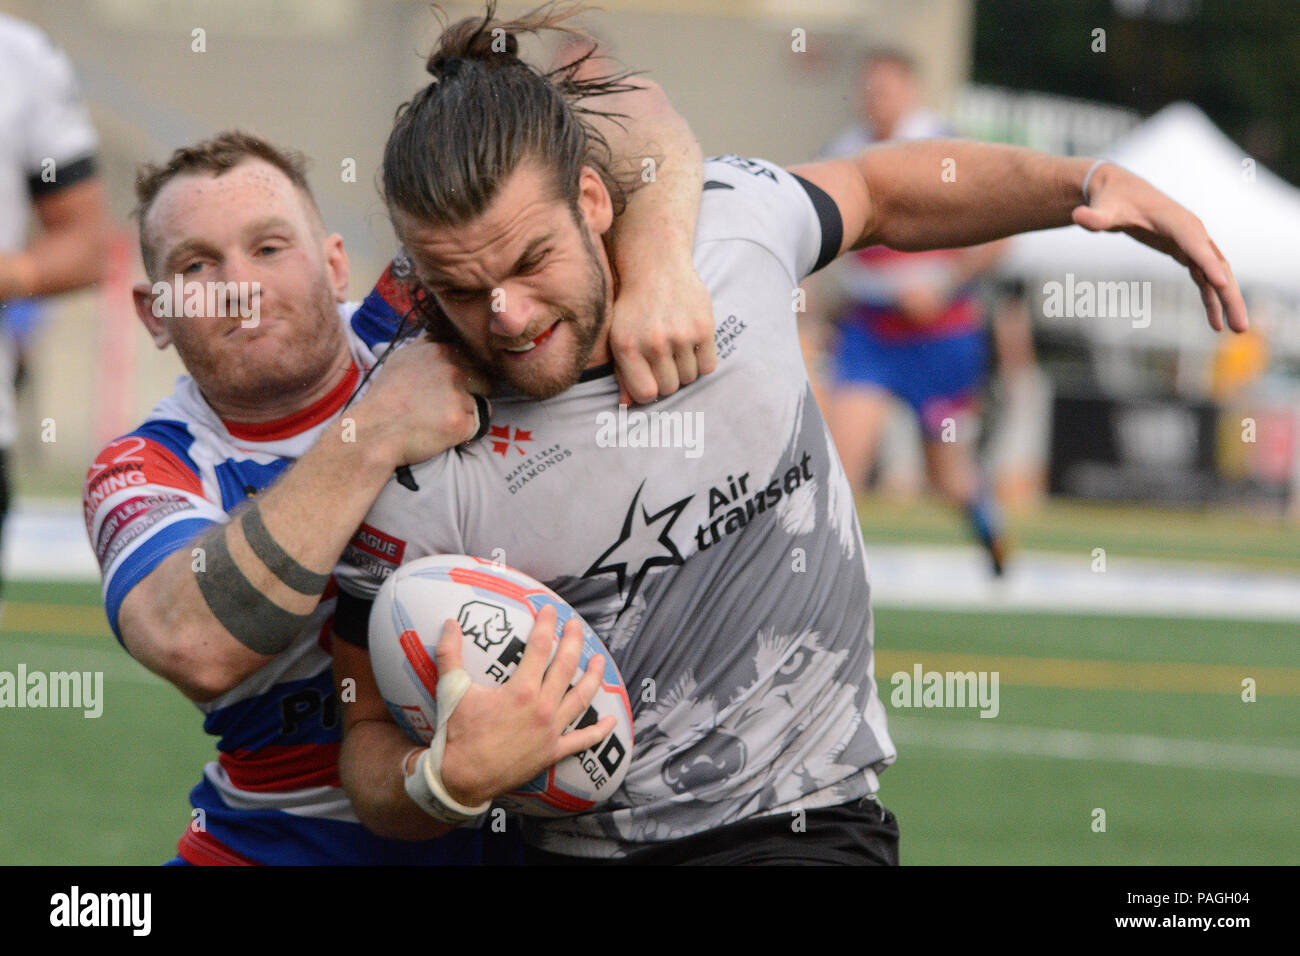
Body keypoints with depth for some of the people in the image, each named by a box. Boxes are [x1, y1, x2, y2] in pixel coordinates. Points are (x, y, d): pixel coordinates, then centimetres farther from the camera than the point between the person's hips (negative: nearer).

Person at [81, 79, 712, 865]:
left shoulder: (420, 320, -6)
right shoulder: (147, 470, -6)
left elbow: (620, 108, -7)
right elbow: (196, 648, -29)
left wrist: (658, 269, -28)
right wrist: (373, 437, -31)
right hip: (287, 842, -2)